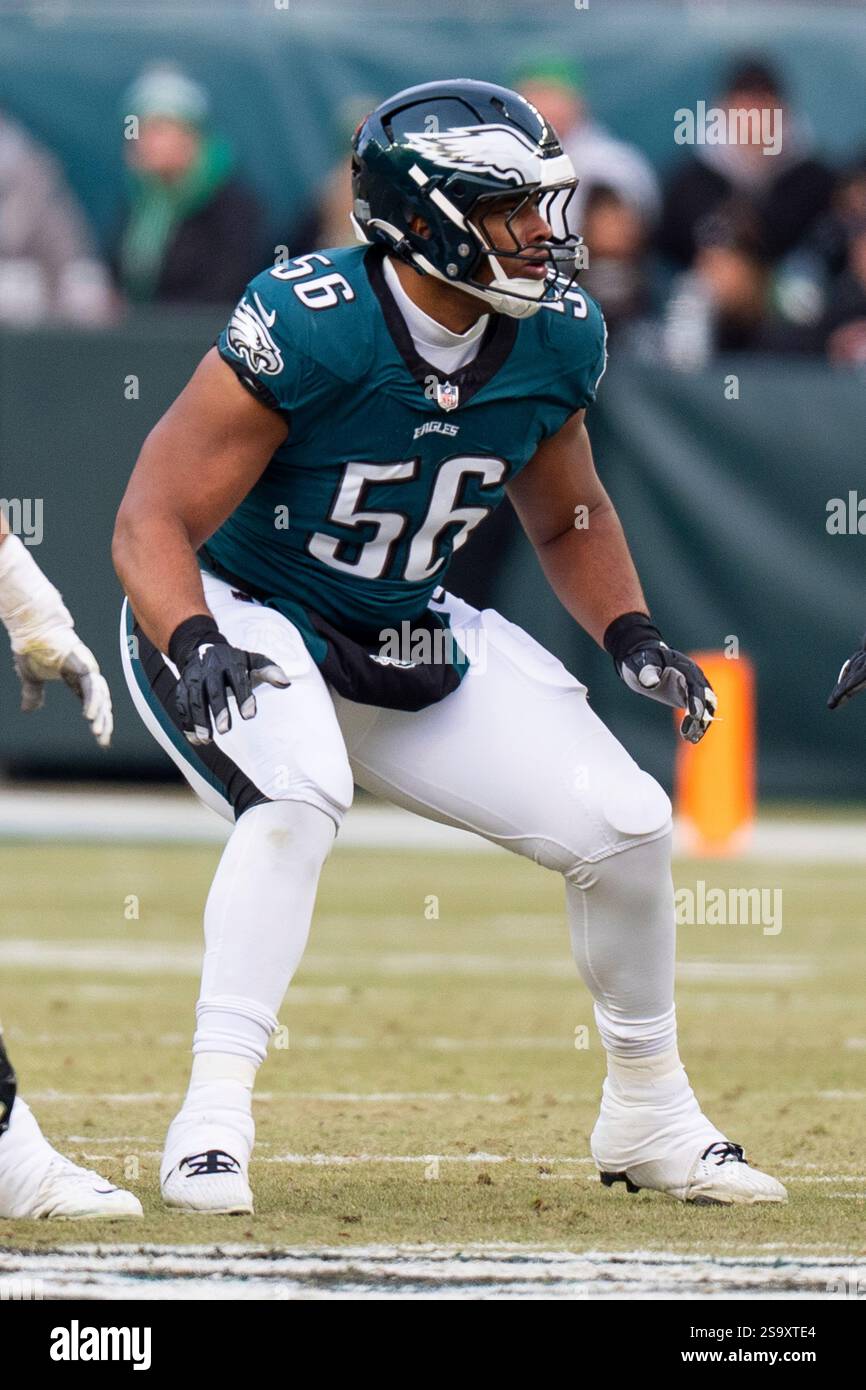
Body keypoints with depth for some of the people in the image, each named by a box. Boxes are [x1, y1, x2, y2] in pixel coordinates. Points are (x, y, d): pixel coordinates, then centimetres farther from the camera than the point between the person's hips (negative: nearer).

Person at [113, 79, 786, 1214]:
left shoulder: (556, 338, -8)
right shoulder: (307, 330, -28)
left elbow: (569, 518, 12)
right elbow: (154, 521, -26)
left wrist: (630, 636, -4)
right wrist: (196, 645, -44)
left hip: (412, 640, 6)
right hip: (242, 622, -6)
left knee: (625, 824, -1)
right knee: (298, 800, -36)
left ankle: (650, 1117, 21)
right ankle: (211, 1121, -32)